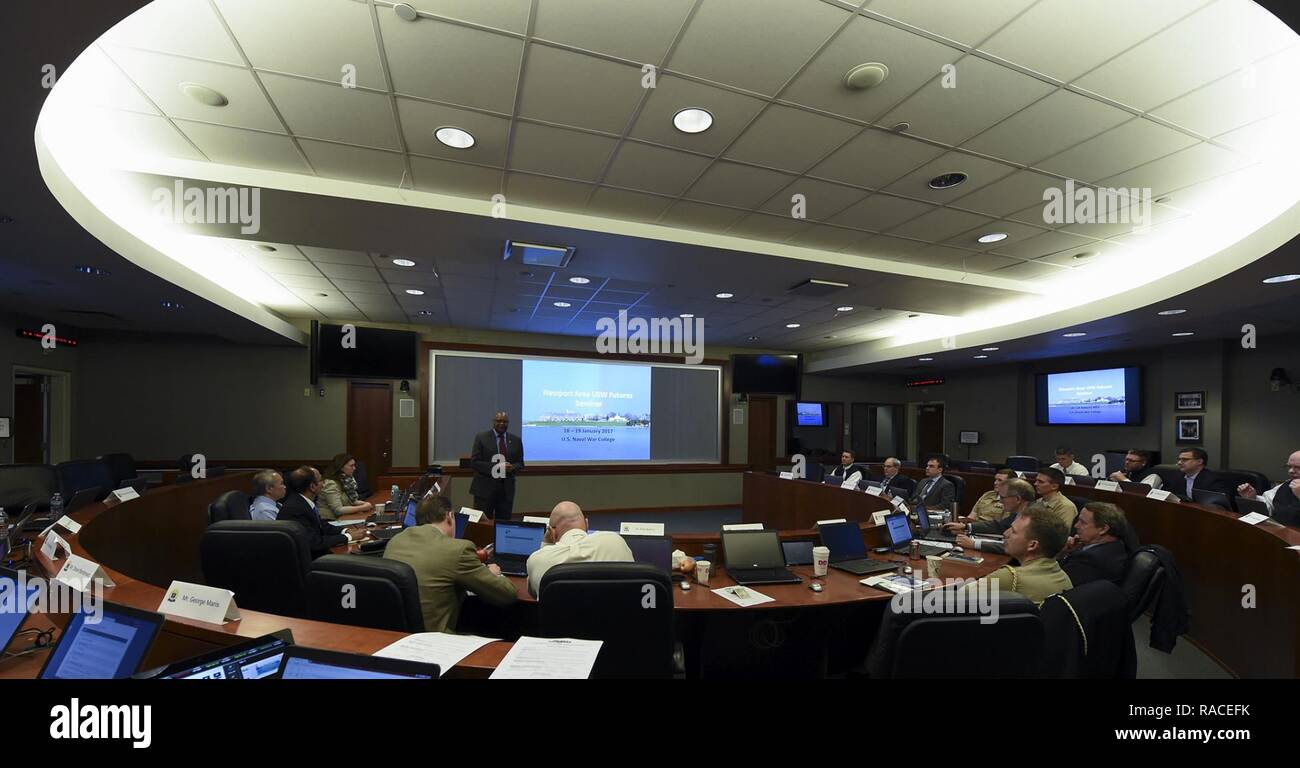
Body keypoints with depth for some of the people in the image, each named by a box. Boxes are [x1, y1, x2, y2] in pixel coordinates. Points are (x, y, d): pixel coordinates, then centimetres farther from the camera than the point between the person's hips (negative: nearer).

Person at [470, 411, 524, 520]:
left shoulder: (516, 440, 9)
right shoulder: (481, 437, 0)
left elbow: (520, 463, 12)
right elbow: (474, 461, -5)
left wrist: (512, 467, -11)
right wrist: (493, 467, -19)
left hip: (506, 489, 3)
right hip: (485, 488, -3)